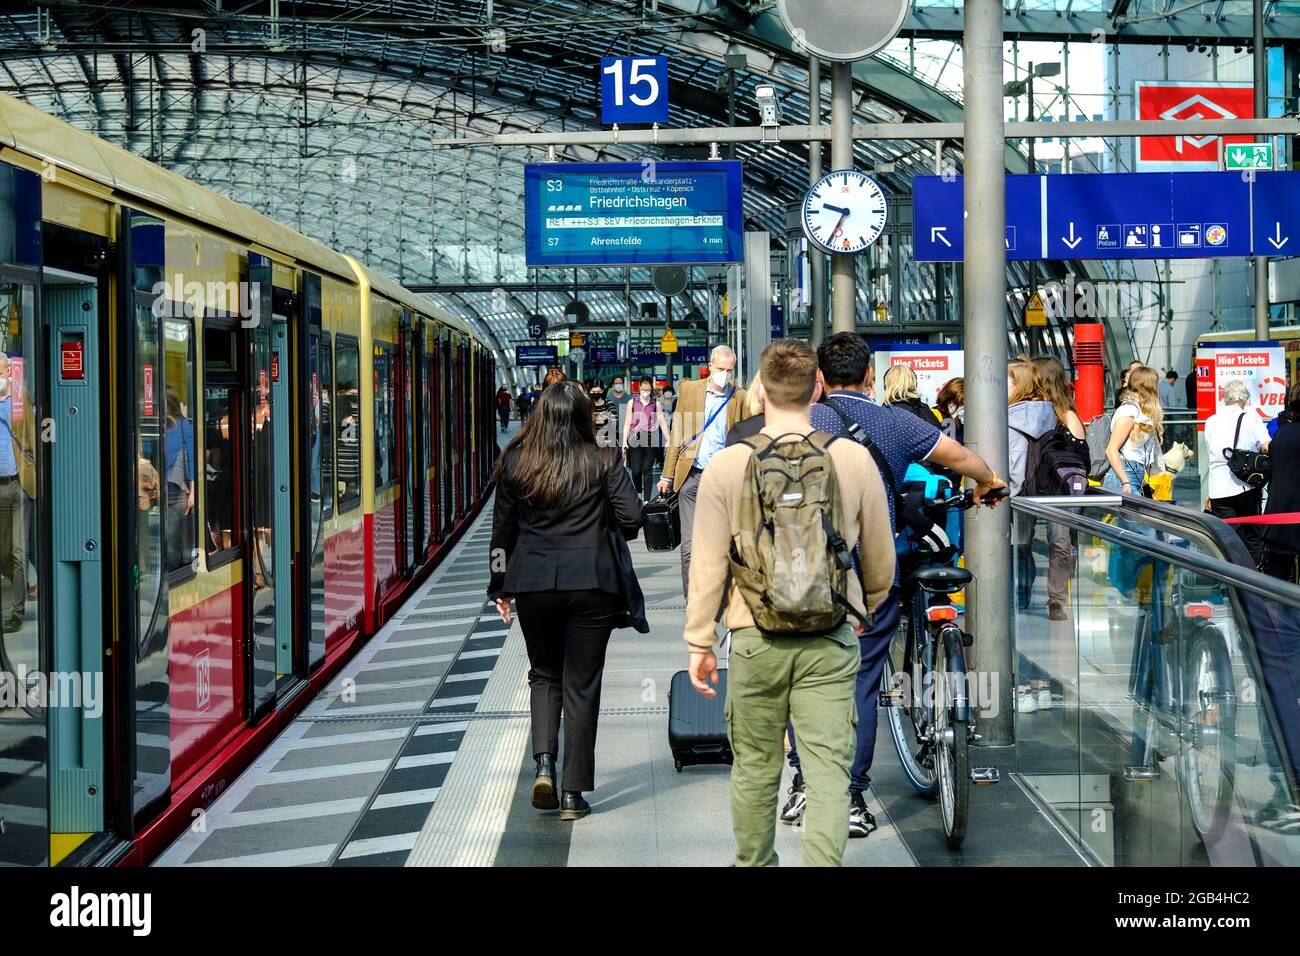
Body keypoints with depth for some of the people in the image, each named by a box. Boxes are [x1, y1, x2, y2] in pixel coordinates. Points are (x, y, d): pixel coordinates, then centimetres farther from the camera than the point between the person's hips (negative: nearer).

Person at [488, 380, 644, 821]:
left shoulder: (516, 462, 3)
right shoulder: (604, 462, -4)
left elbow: (502, 529, 8)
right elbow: (631, 518, -9)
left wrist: (500, 586, 18)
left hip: (532, 584, 2)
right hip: (590, 583, -2)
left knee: (544, 674, 19)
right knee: (581, 684, 5)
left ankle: (544, 763, -2)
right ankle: (573, 794, 8)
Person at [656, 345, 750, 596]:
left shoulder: (740, 398, 5)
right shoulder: (690, 389, 7)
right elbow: (676, 434, 9)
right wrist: (667, 475, 7)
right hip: (691, 477, 0)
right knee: (690, 544, -3)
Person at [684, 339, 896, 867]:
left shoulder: (726, 465, -5)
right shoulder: (854, 458, -3)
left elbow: (709, 566, -3)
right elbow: (880, 558, 7)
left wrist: (699, 642, 7)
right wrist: (870, 604, 27)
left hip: (756, 640, 0)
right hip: (831, 641, 0)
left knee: (755, 769, 13)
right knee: (828, 771, 1)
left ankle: (753, 863, 27)